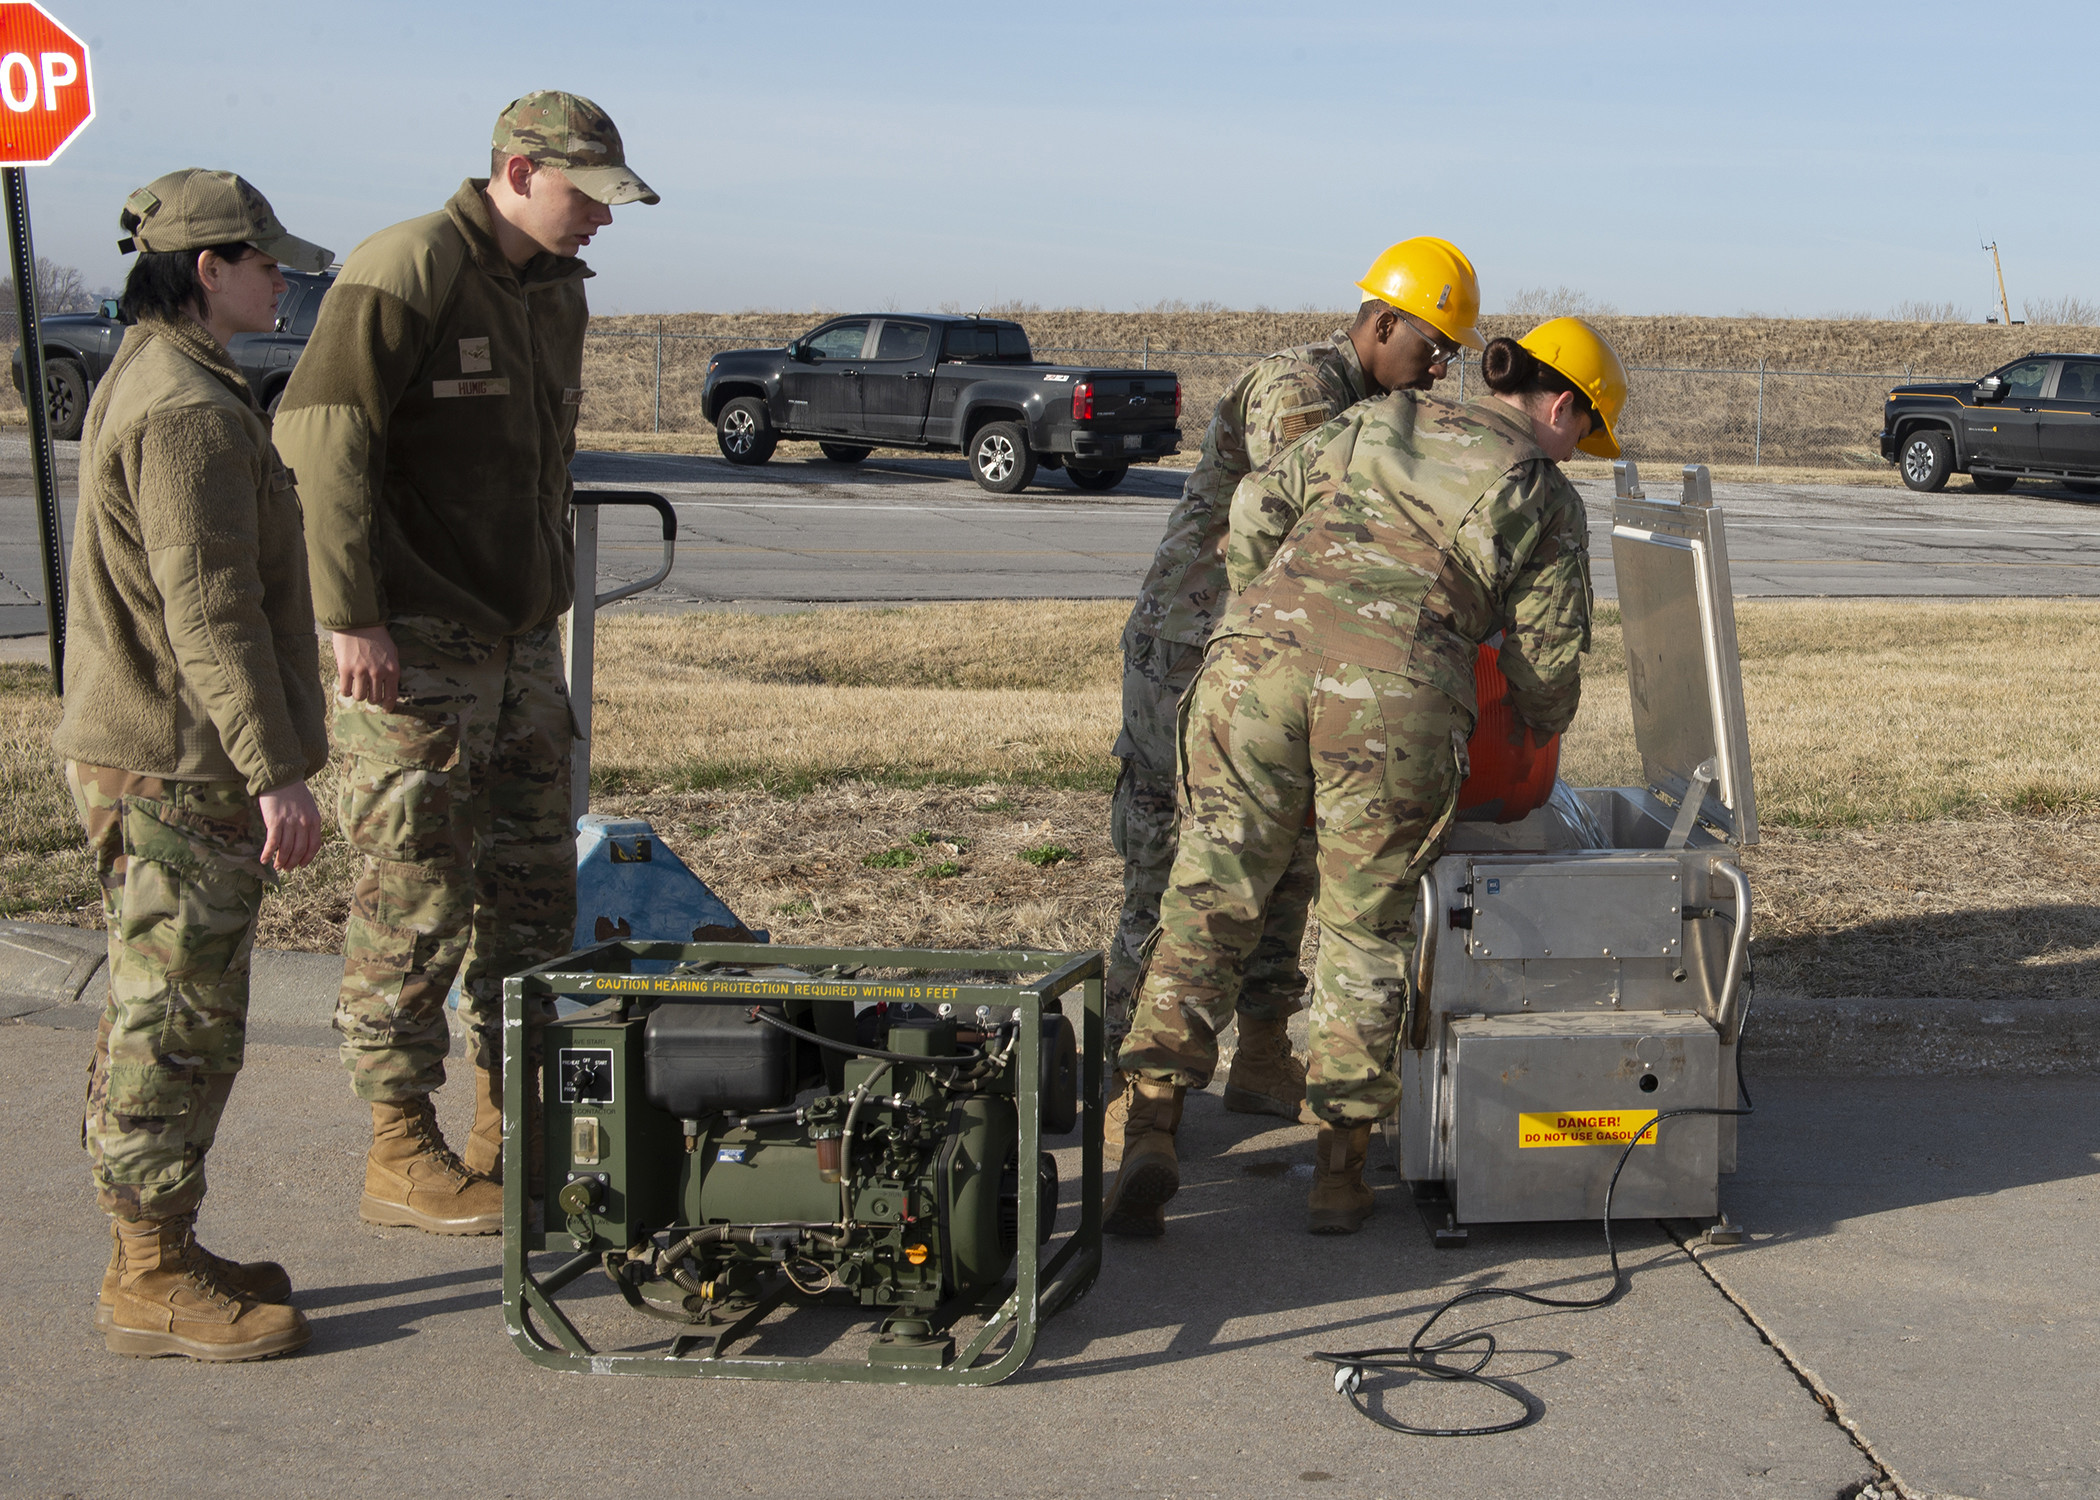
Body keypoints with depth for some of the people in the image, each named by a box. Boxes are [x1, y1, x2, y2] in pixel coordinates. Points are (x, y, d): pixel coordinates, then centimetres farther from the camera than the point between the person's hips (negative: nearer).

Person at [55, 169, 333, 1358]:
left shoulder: (147, 383, 17)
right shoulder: (188, 409, -17)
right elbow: (209, 611, -23)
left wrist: (264, 760, 25)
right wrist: (276, 770, -22)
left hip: (147, 760, 11)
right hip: (180, 771, -11)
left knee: (158, 1023, 16)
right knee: (178, 1025, -3)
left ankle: (157, 1256, 25)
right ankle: (154, 1283, 5)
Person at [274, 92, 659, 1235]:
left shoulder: (558, 290, 15)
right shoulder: (406, 271, -13)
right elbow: (321, 436, -18)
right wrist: (350, 615, -21)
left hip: (522, 640, 9)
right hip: (412, 647, -9)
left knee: (533, 887, 13)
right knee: (416, 899, -3)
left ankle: (511, 1132, 25)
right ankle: (401, 1156, 8)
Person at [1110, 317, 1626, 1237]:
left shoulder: (1375, 424, 26)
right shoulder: (1544, 497, 17)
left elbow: (1256, 504, 25)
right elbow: (1546, 667, 16)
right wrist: (1541, 730, 38)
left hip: (1254, 664, 3)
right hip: (1397, 697, -2)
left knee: (1208, 906, 10)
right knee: (1366, 930, 14)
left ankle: (1151, 1128, -1)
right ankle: (1339, 1167, 16)